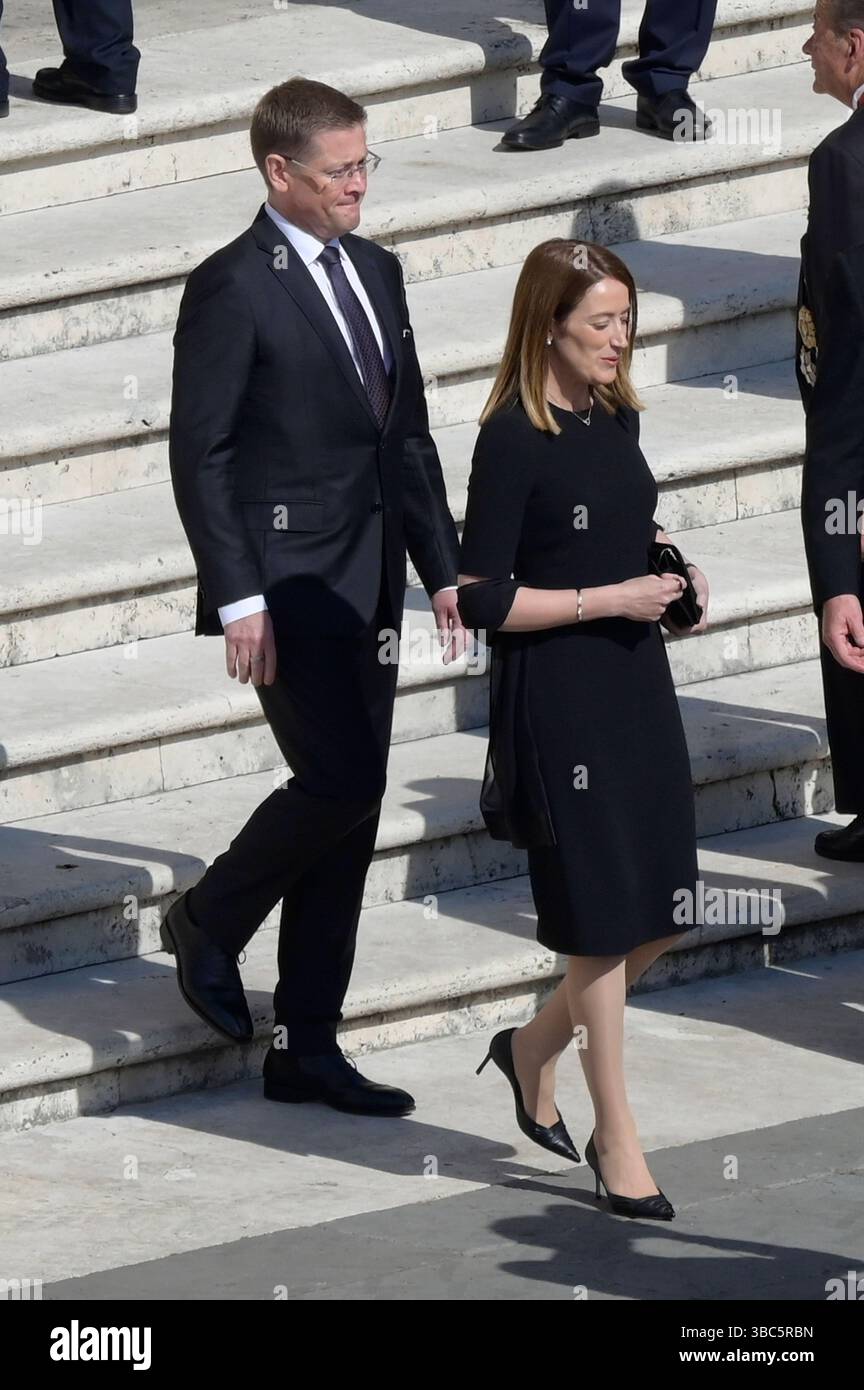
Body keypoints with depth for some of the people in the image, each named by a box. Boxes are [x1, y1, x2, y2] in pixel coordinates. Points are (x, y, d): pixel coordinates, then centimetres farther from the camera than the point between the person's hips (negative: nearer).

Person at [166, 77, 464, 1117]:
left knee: (348, 808, 7)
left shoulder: (374, 271, 12)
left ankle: (307, 1048, 13)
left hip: (366, 585, 8)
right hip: (284, 580, -8)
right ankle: (209, 924, 10)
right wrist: (238, 599, -17)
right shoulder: (232, 289, -11)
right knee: (339, 779, -17)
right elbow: (199, 452, -13)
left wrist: (443, 565, 13)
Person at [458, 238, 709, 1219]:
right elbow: (482, 601, -17)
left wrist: (672, 571, 4)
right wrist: (608, 598, -19)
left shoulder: (616, 418, 7)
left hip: (635, 685, 8)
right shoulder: (513, 441, -16)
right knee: (602, 918, 0)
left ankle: (534, 1049, 32)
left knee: (657, 916, 9)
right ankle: (615, 1138, 12)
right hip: (557, 702, -8)